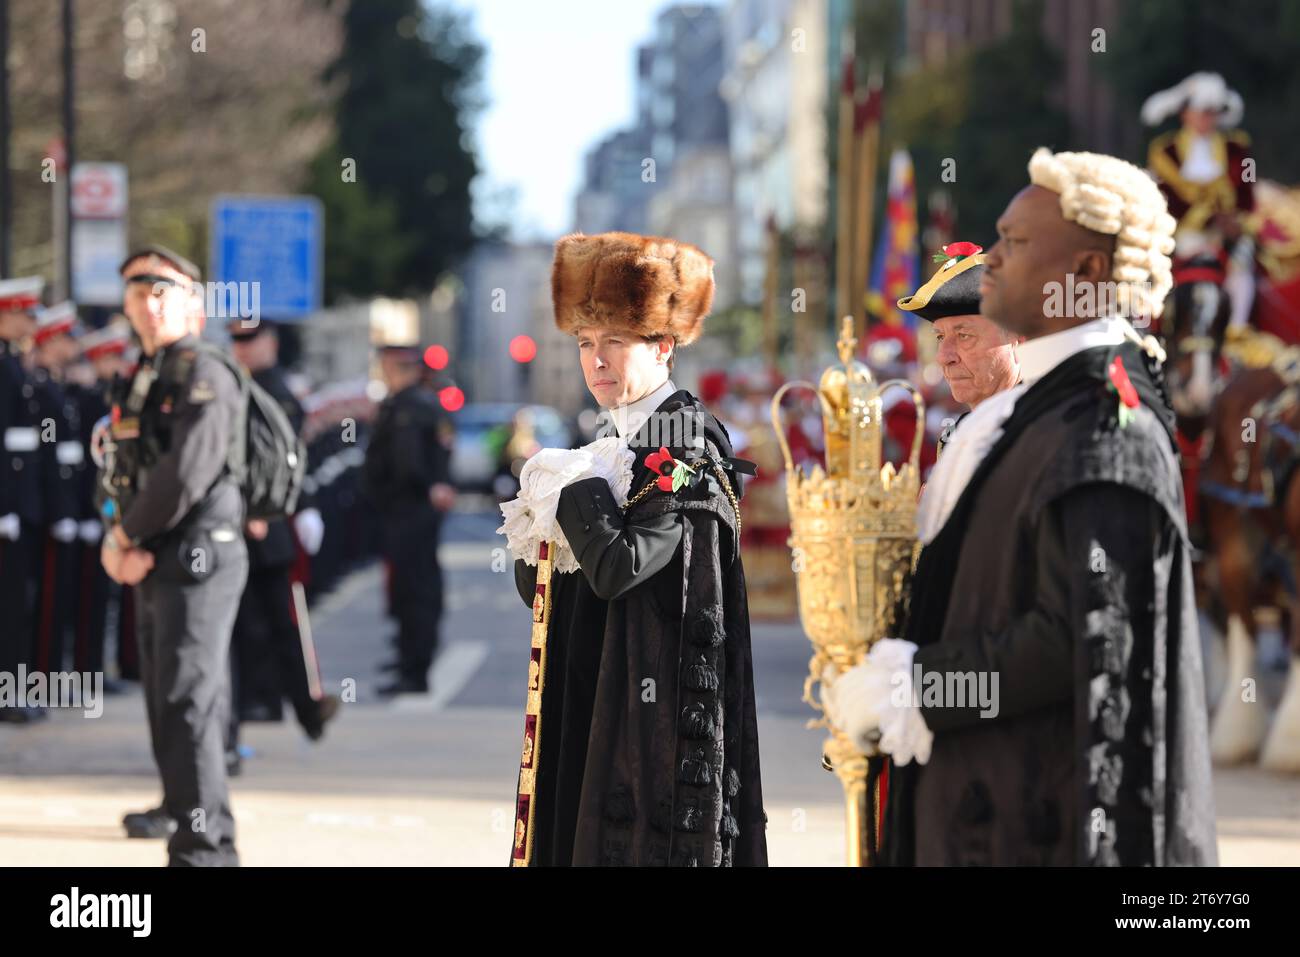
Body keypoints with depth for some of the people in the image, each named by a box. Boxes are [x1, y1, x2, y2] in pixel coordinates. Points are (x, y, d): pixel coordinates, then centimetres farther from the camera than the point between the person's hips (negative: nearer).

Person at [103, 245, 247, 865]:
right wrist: (117, 542, -3)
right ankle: (180, 807, 37)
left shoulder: (204, 377, -12)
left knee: (187, 701, -14)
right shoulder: (142, 380, 16)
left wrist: (128, 535, -10)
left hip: (198, 557, -9)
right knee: (165, 697, 20)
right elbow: (126, 474, 15)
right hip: (156, 562, 9)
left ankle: (204, 847, -16)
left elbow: (185, 475, -21)